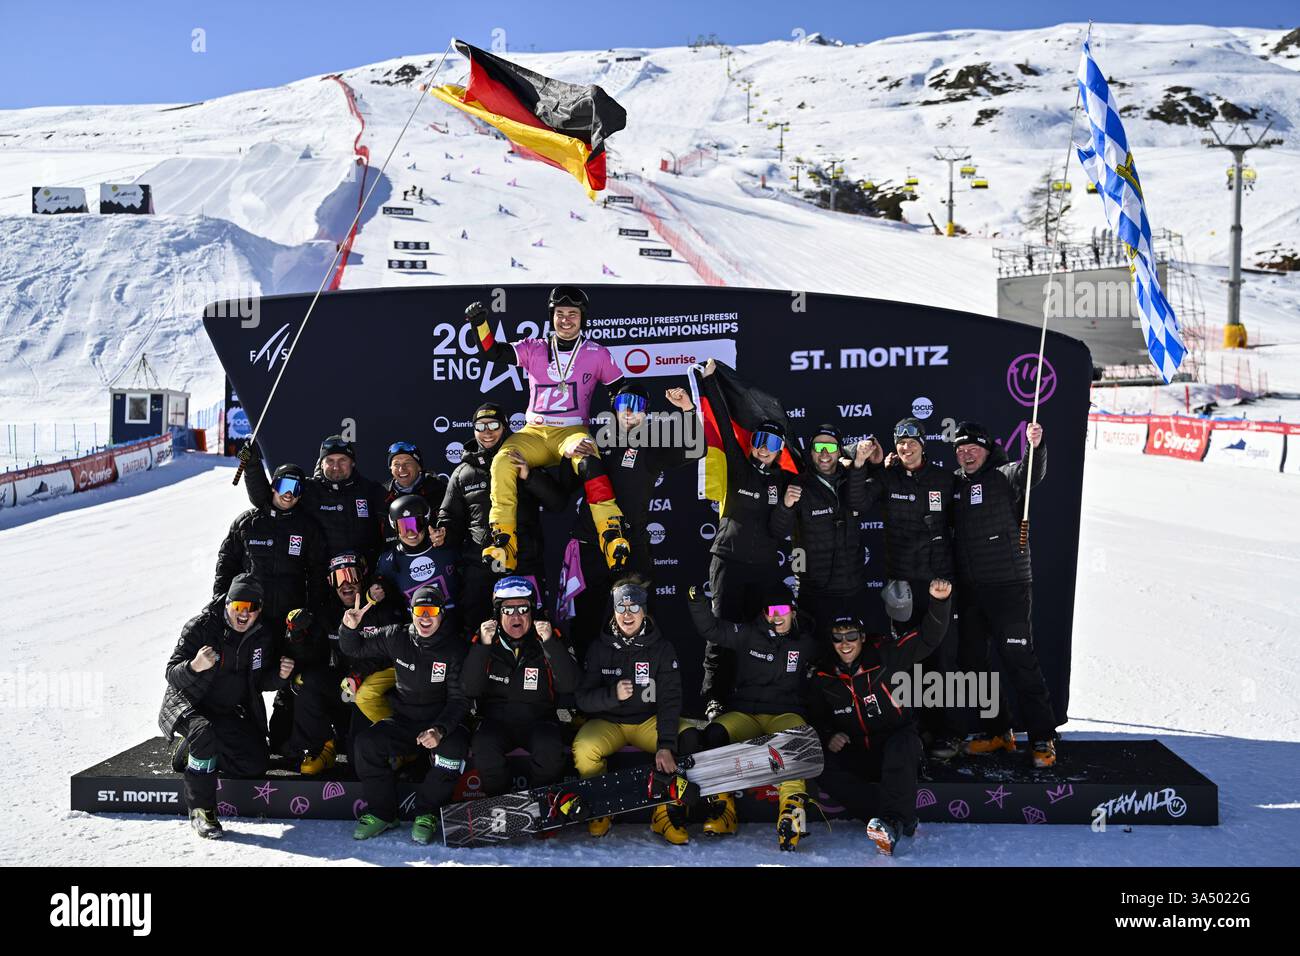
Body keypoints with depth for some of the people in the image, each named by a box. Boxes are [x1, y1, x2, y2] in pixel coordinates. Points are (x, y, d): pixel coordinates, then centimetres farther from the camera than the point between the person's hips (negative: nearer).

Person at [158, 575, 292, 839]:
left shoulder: (262, 638, -3)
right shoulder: (200, 627, -18)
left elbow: (260, 683, 4)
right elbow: (172, 675, -22)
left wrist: (279, 676, -18)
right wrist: (195, 666, -44)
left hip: (229, 713, 5)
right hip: (188, 705, -5)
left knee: (256, 764, -6)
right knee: (203, 730, -37)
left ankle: (192, 750, 18)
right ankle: (200, 809, -23)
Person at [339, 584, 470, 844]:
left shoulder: (454, 647, -9)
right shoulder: (396, 637, 0)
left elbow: (459, 699, -12)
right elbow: (355, 649, 10)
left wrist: (440, 730, -29)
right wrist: (349, 628, -13)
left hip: (442, 722, -3)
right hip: (403, 720, 3)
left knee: (454, 747, -33)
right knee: (367, 742, -21)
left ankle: (427, 813, -11)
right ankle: (381, 813, -4)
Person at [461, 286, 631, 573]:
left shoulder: (597, 354, 7)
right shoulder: (534, 349, 10)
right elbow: (495, 353, -2)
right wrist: (481, 323, -18)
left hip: (573, 431, -2)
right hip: (534, 432, 2)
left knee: (588, 461, -36)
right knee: (502, 463, -26)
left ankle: (612, 534, -35)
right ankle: (503, 540, -21)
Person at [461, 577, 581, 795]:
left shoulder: (546, 640, -2)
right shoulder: (484, 641, 0)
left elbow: (570, 685, -13)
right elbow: (469, 689, -11)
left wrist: (551, 643, -24)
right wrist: (482, 646, -22)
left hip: (538, 720, 0)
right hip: (495, 719, 0)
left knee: (551, 751, -30)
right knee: (484, 750, -30)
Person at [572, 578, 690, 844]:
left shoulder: (661, 647, -4)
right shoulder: (600, 648, -2)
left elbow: (670, 699, -10)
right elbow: (583, 698, -6)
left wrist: (665, 746, -23)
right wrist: (613, 694, -27)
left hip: (649, 720, 0)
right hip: (606, 722, 0)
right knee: (583, 750, -31)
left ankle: (666, 813, -6)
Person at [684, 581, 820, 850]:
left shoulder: (806, 643, 8)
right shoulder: (748, 635, 6)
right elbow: (711, 629, 0)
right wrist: (697, 600, -11)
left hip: (786, 714, -1)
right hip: (743, 714, 1)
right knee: (713, 736, -27)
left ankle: (792, 811, -35)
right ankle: (723, 810, -14)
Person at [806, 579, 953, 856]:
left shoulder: (886, 653, -6)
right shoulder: (824, 677, 3)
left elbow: (928, 638, -14)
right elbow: (816, 716, 15)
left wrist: (939, 602, -30)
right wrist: (828, 736, -6)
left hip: (897, 742, -3)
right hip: (855, 754, 3)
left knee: (901, 745, -37)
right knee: (823, 766, -26)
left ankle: (891, 819, -42)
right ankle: (901, 819, -30)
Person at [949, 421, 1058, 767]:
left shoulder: (1004, 476, -4)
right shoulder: (954, 484, 11)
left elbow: (1031, 474, -25)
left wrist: (1036, 447, -45)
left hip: (1009, 586, -6)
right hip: (969, 589, 6)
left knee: (1019, 660, -5)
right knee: (972, 660, 12)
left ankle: (1042, 738, 7)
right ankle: (997, 730, 26)